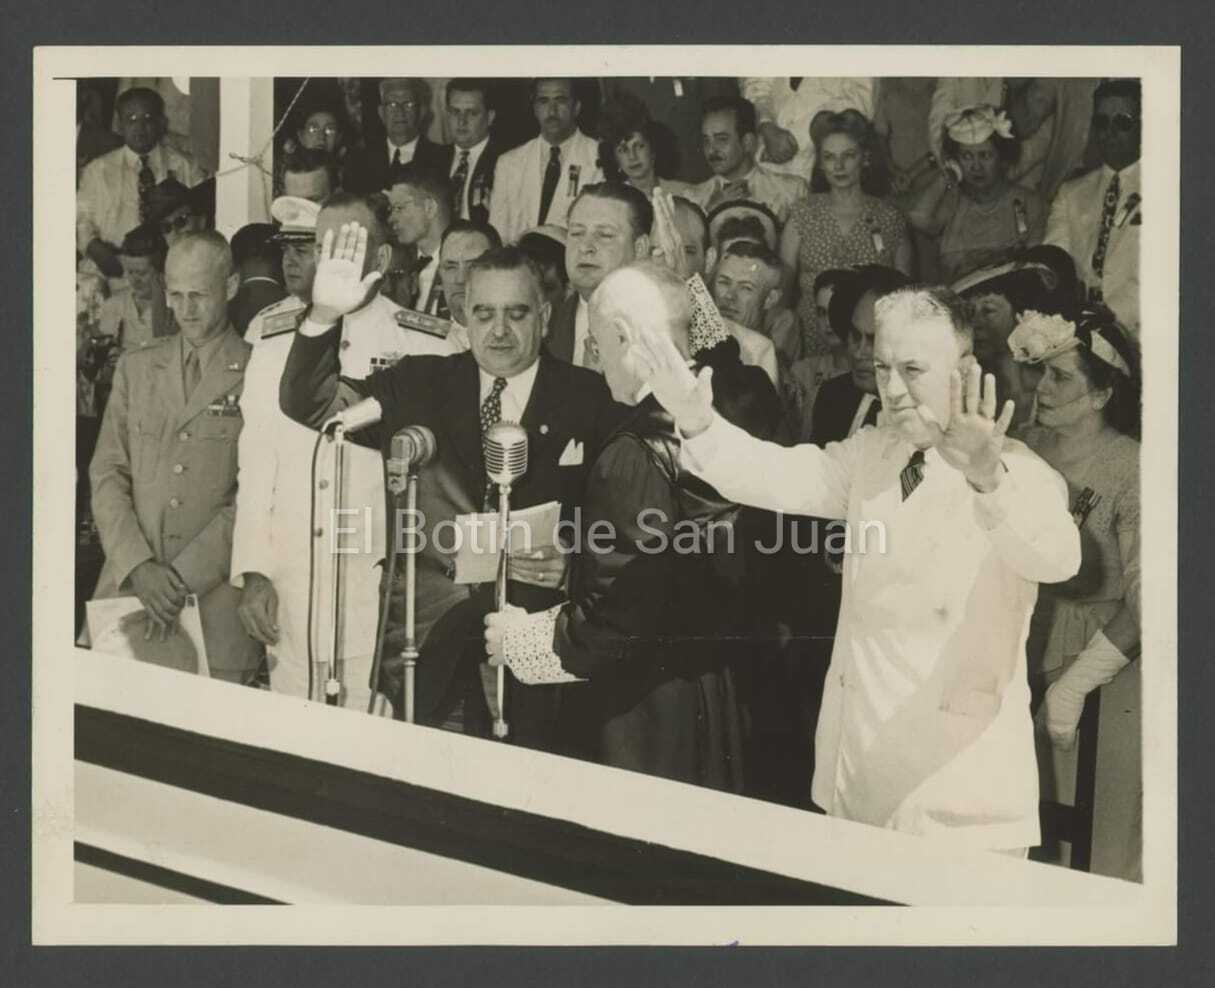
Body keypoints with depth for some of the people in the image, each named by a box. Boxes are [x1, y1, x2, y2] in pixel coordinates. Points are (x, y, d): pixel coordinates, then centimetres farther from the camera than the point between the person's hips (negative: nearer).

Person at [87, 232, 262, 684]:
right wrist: (137, 564, -6)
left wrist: (185, 576, -11)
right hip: (126, 586, 4)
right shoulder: (135, 367, 14)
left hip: (216, 597, -3)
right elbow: (108, 473, 9)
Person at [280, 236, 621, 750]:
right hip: (429, 635, 1)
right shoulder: (421, 385, 9)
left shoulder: (591, 400, 4)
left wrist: (573, 565, -16)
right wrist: (324, 316, -12)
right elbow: (309, 404, 4)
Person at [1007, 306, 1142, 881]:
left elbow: (1143, 602, -16)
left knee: (1107, 841, 5)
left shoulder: (1132, 471, -15)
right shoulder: (1027, 450, -1)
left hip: (1110, 667, -4)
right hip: (1028, 657, 4)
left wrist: (1073, 685, -18)